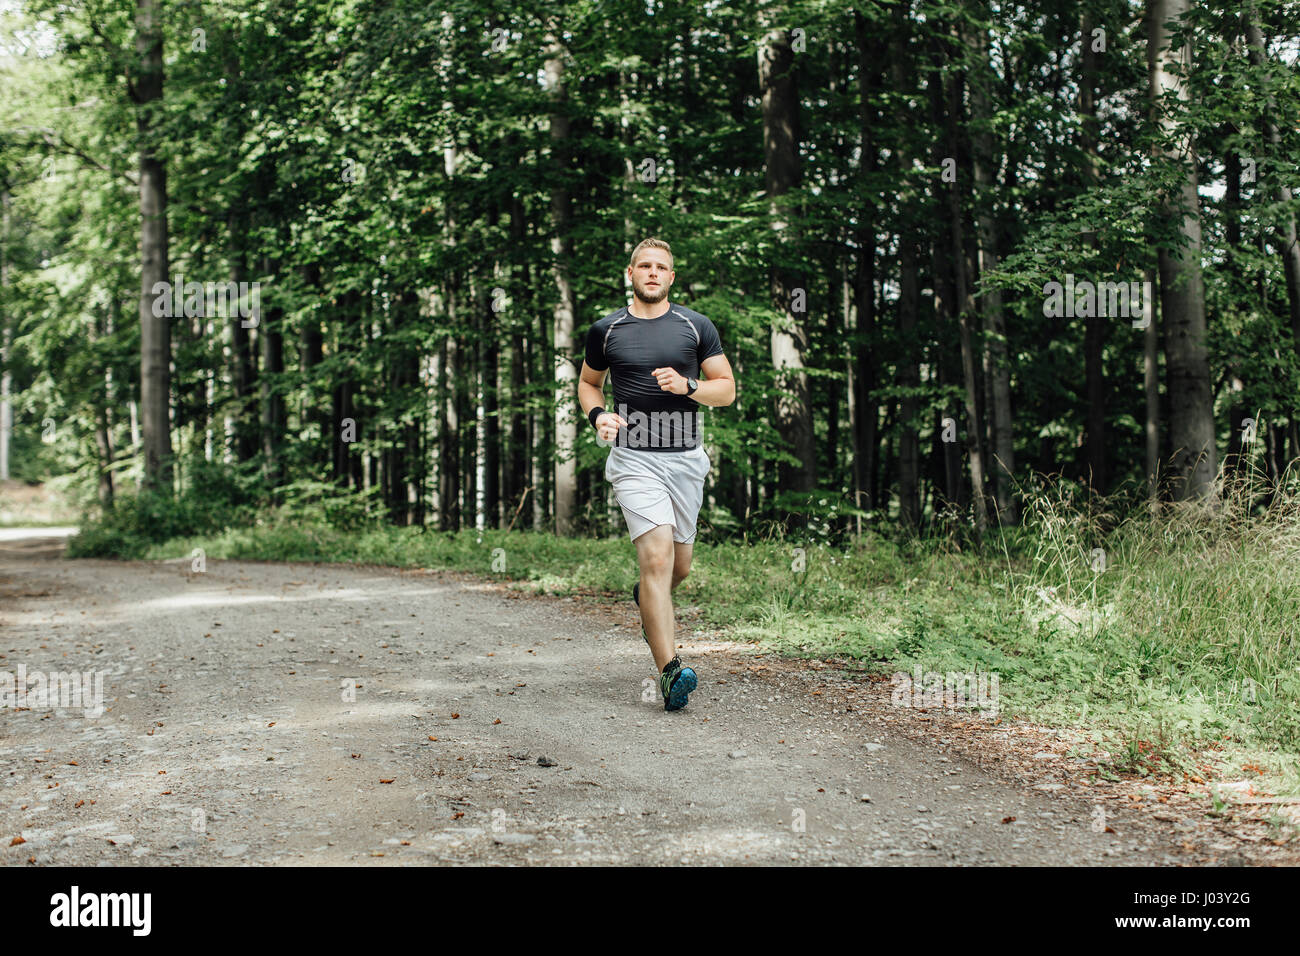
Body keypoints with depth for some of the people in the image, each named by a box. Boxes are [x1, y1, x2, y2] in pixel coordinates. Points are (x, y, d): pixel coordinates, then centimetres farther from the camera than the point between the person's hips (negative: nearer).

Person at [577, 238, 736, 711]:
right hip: (634, 459, -2)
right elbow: (588, 382, 20)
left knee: (679, 565, 12)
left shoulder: (696, 326, 6)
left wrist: (687, 386, -12)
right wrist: (597, 415, -1)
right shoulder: (606, 330, 6)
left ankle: (648, 601, 49)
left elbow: (727, 389, 8)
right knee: (656, 555, -19)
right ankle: (669, 671, -23)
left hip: (686, 458, 3)